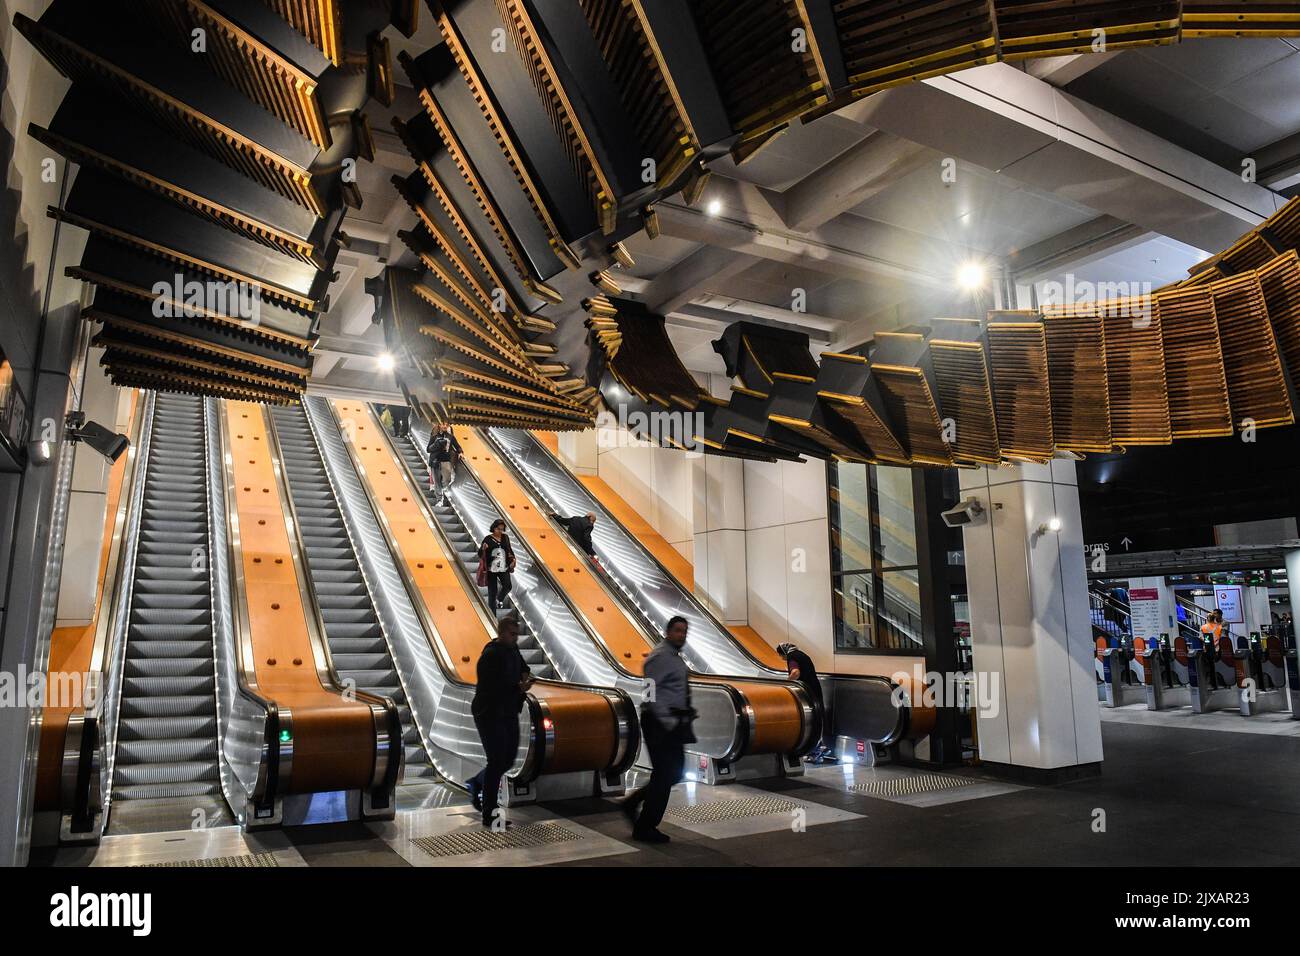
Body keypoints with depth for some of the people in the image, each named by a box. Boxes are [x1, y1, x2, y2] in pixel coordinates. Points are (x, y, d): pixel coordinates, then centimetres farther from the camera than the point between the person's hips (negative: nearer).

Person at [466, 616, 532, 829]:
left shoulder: (512, 649, 6)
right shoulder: (490, 656, -20)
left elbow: (522, 666, 22)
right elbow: (490, 688, -26)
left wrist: (525, 674, -1)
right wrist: (518, 687, -30)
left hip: (509, 714, 8)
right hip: (490, 715, -8)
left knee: (508, 759, 13)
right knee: (497, 762, -5)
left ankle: (476, 783, 38)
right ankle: (489, 815, 6)